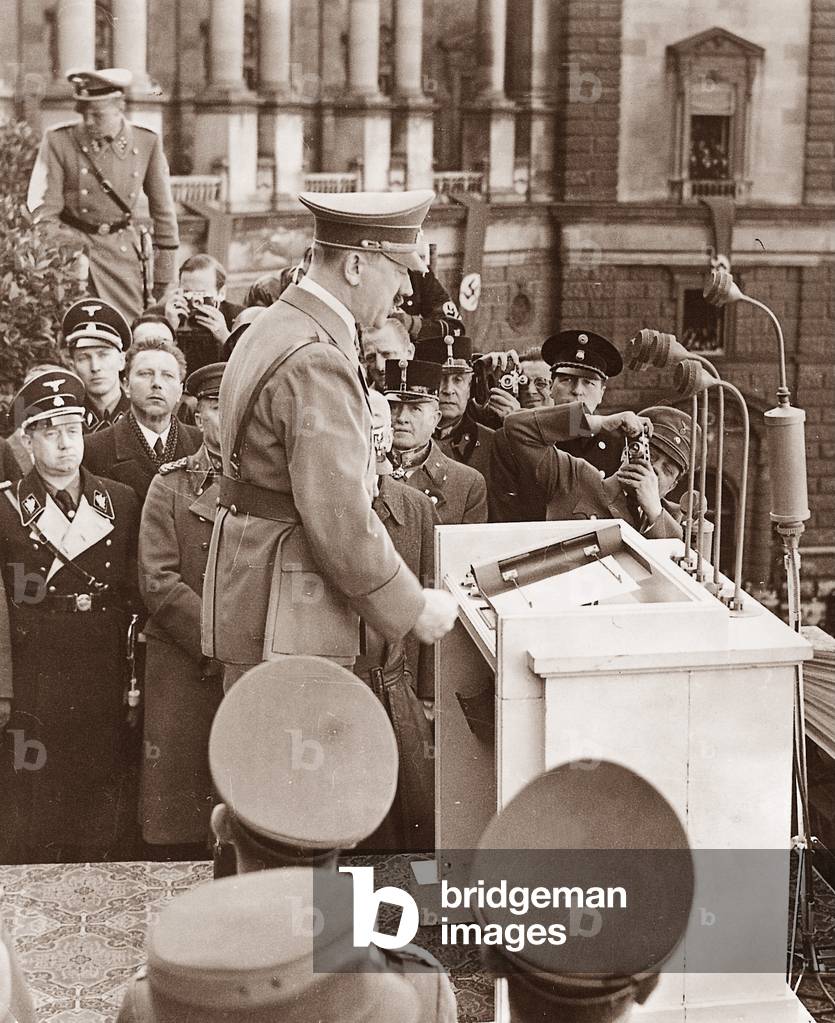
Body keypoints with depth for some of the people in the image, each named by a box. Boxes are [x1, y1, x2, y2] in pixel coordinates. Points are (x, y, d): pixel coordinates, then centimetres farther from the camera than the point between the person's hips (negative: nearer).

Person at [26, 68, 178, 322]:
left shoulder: (147, 143, -1)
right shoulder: (58, 142, -7)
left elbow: (163, 211, 7)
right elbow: (43, 214, -6)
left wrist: (165, 272, 7)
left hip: (126, 253, 2)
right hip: (74, 246, -2)